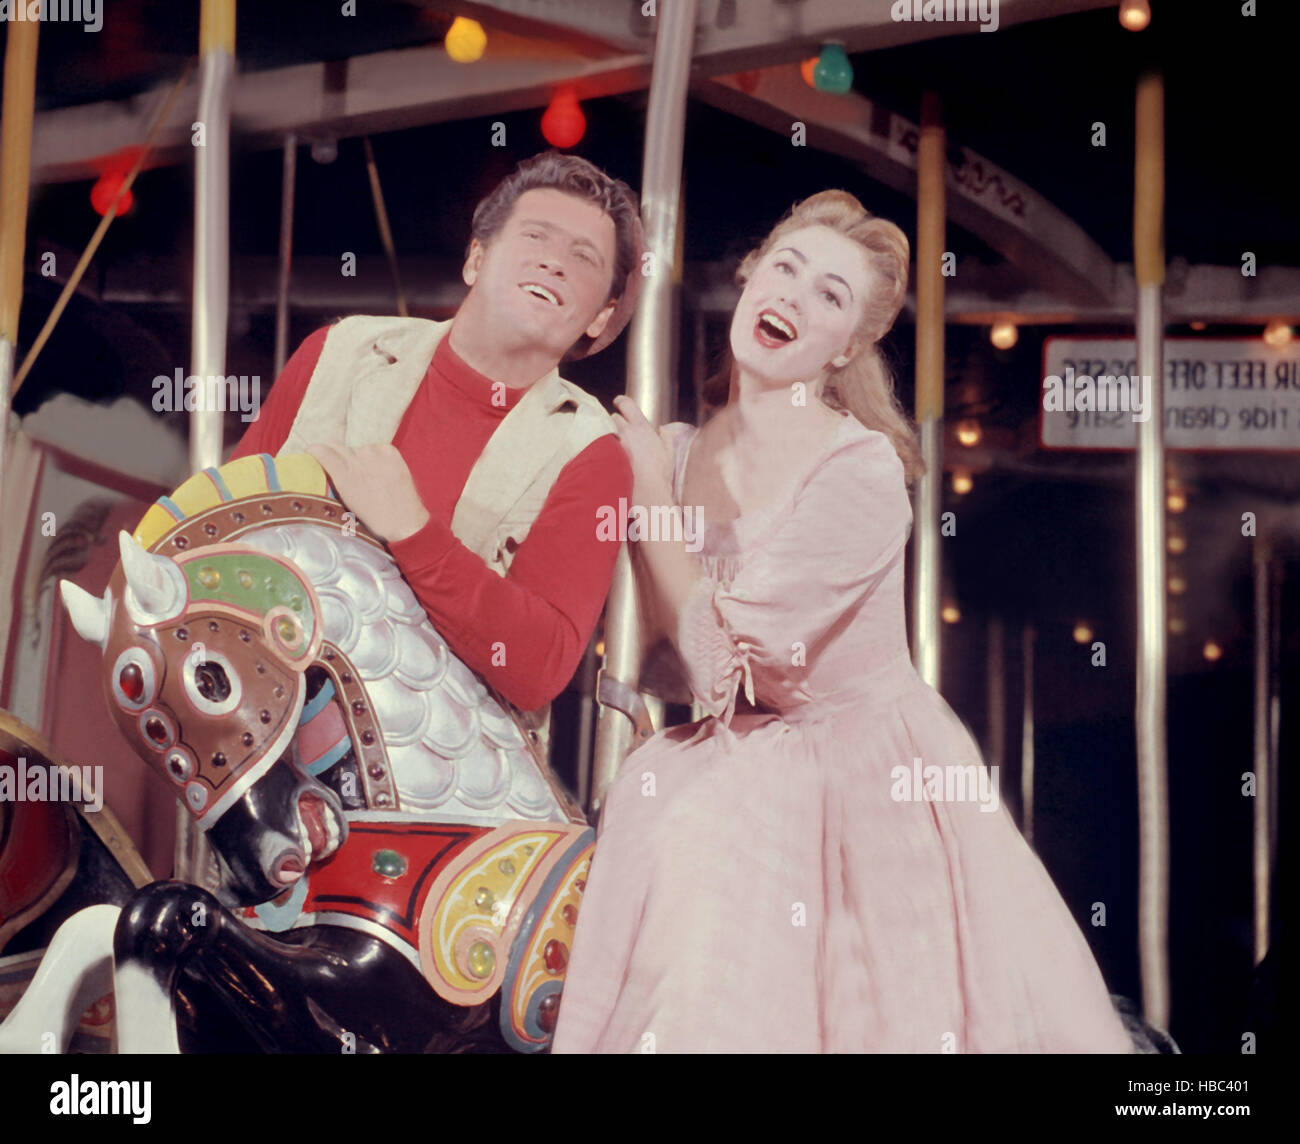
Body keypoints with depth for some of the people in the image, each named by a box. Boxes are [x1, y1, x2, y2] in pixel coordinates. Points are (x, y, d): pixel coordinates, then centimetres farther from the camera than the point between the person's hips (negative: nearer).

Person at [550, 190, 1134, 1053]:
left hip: (873, 772, -4)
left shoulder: (863, 474, -17)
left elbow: (716, 647, -19)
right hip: (734, 769, 5)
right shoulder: (680, 452, 2)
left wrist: (649, 494, -10)